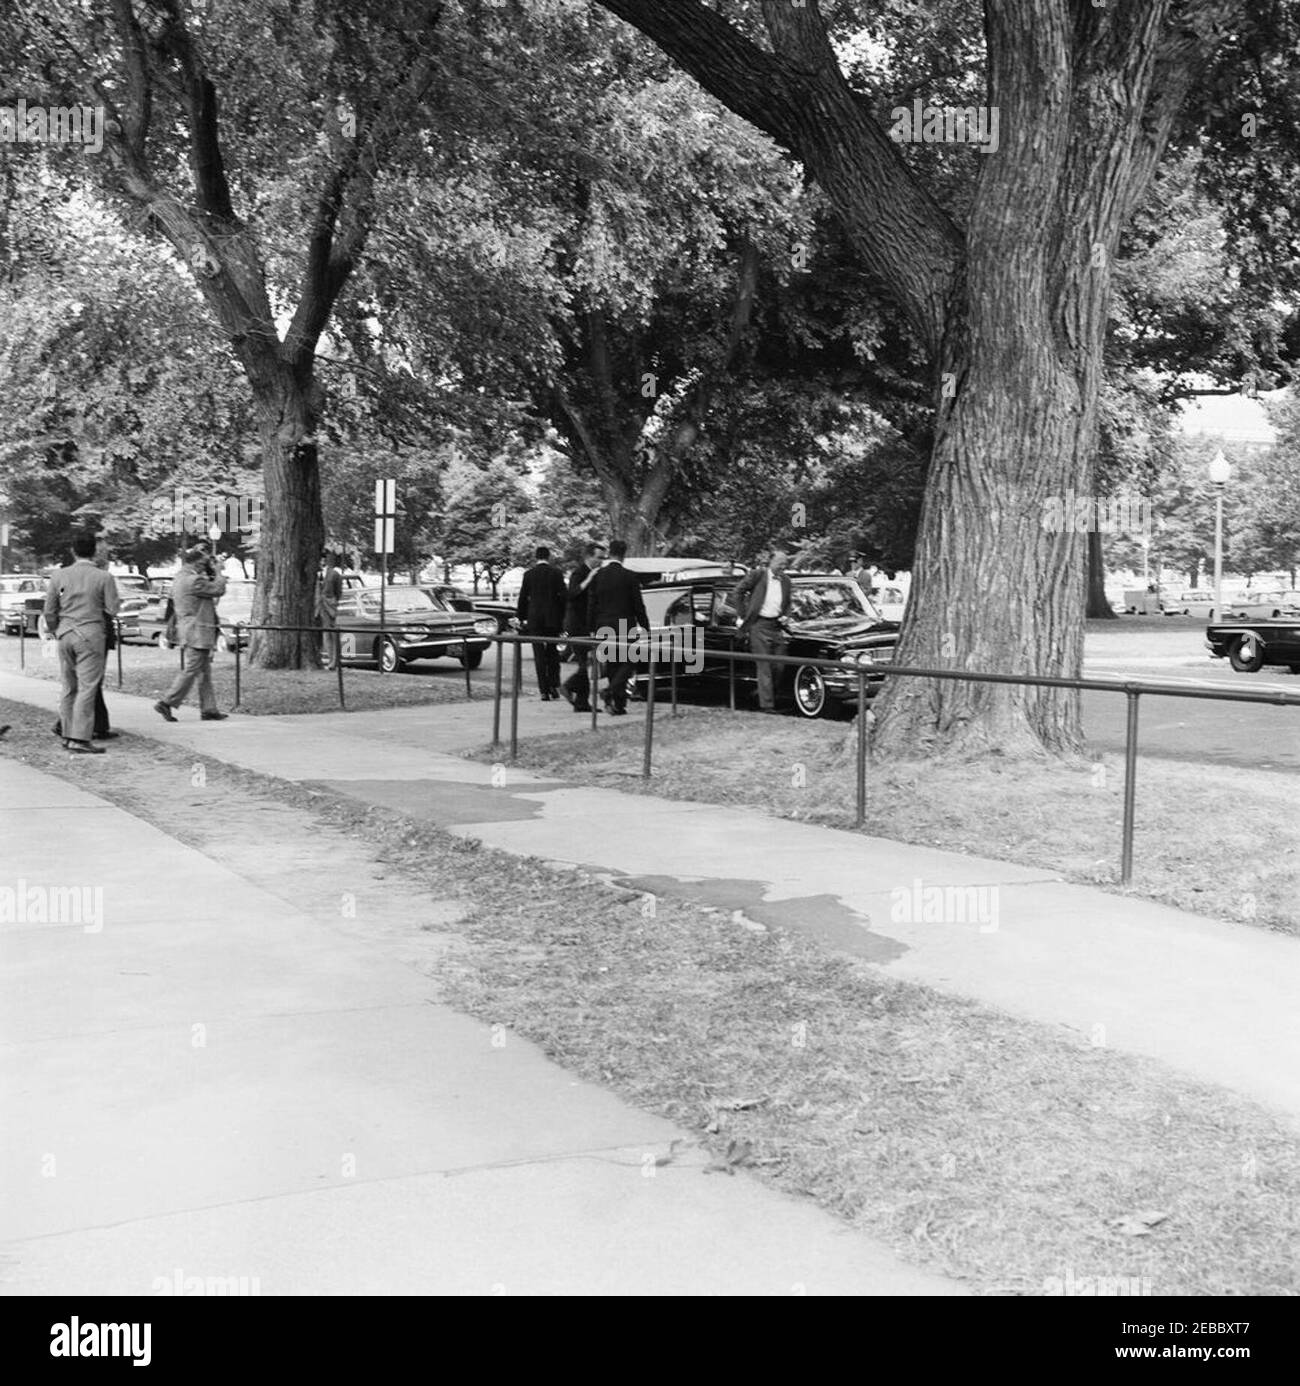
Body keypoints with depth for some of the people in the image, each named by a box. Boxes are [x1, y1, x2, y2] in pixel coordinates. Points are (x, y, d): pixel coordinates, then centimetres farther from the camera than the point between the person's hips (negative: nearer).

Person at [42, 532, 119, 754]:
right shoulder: (103, 577, -6)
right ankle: (79, 739, -9)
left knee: (69, 687, 14)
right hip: (90, 635, -4)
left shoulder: (59, 576, 4)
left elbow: (49, 611, 5)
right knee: (87, 688, -4)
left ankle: (67, 735, 19)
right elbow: (112, 610, -7)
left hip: (65, 635, 4)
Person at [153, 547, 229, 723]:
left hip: (190, 633, 11)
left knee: (205, 673, 12)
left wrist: (210, 573, 11)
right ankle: (166, 703, -3)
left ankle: (209, 709, 14)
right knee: (190, 671, -6)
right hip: (196, 632, -11)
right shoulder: (193, 580, -17)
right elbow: (219, 588, -13)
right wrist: (215, 569, 1)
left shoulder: (180, 579, 15)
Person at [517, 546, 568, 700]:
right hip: (553, 618, 1)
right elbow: (563, 596, -3)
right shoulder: (556, 573, -1)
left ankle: (544, 691, -3)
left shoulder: (529, 574, 0)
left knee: (539, 655, 1)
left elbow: (523, 598, 2)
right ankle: (554, 686, 7)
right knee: (553, 652, 15)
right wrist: (562, 618, 5)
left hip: (534, 619, 0)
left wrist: (521, 618, 11)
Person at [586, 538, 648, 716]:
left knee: (612, 665, 12)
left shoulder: (597, 576, 2)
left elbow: (591, 605, 4)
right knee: (625, 664, 4)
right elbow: (638, 605, -5)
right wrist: (645, 627, 5)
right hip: (625, 627, -4)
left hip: (603, 628, 4)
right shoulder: (629, 577, -8)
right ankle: (611, 694, -18)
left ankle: (619, 704, 14)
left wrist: (592, 628, 11)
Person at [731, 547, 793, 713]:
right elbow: (737, 593, -2)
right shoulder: (757, 575, -5)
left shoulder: (785, 581, 12)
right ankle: (766, 705, -6)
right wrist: (744, 616, -5)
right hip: (759, 626, -6)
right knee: (764, 667, -7)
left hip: (777, 626, 6)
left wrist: (785, 616, 7)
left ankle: (777, 701, 18)